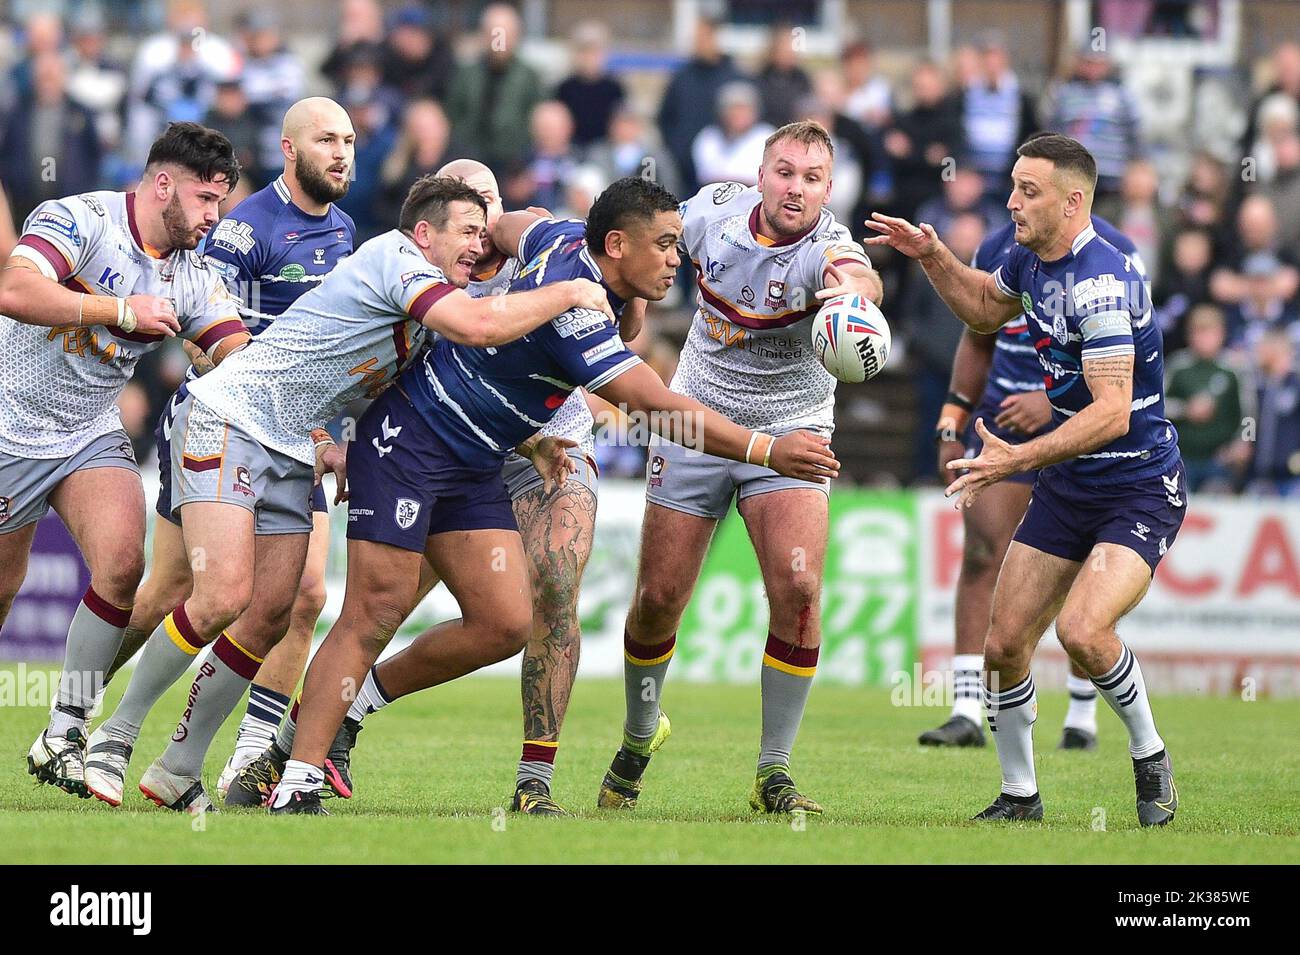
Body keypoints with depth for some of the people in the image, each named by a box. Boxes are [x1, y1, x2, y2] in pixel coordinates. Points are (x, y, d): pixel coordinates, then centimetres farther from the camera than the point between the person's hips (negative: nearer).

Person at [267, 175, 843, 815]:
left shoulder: (568, 237, -1)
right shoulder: (574, 308, -27)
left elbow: (506, 229, 22)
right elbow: (659, 409, -30)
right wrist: (767, 450, -29)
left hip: (472, 468, 9)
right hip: (408, 435, -9)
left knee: (504, 624, -1)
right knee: (377, 612, -14)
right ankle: (296, 785, -14)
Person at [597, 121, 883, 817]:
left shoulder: (824, 247, -23)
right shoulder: (716, 210, -11)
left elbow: (858, 276, -49)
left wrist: (854, 287, -71)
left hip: (787, 433, -3)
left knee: (797, 588, -21)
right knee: (658, 598, 2)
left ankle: (773, 773, -8)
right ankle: (639, 738, 31)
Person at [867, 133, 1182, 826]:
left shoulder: (1100, 280, -26)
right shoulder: (1031, 258, 2)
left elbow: (1112, 412, -32)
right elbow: (986, 308, 27)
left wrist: (1019, 459, -38)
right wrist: (932, 256, 10)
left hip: (1139, 491, -8)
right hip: (1066, 486, 8)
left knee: (1081, 632, -28)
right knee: (1003, 645, 1)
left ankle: (1150, 759, -2)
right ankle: (1019, 796, 19)